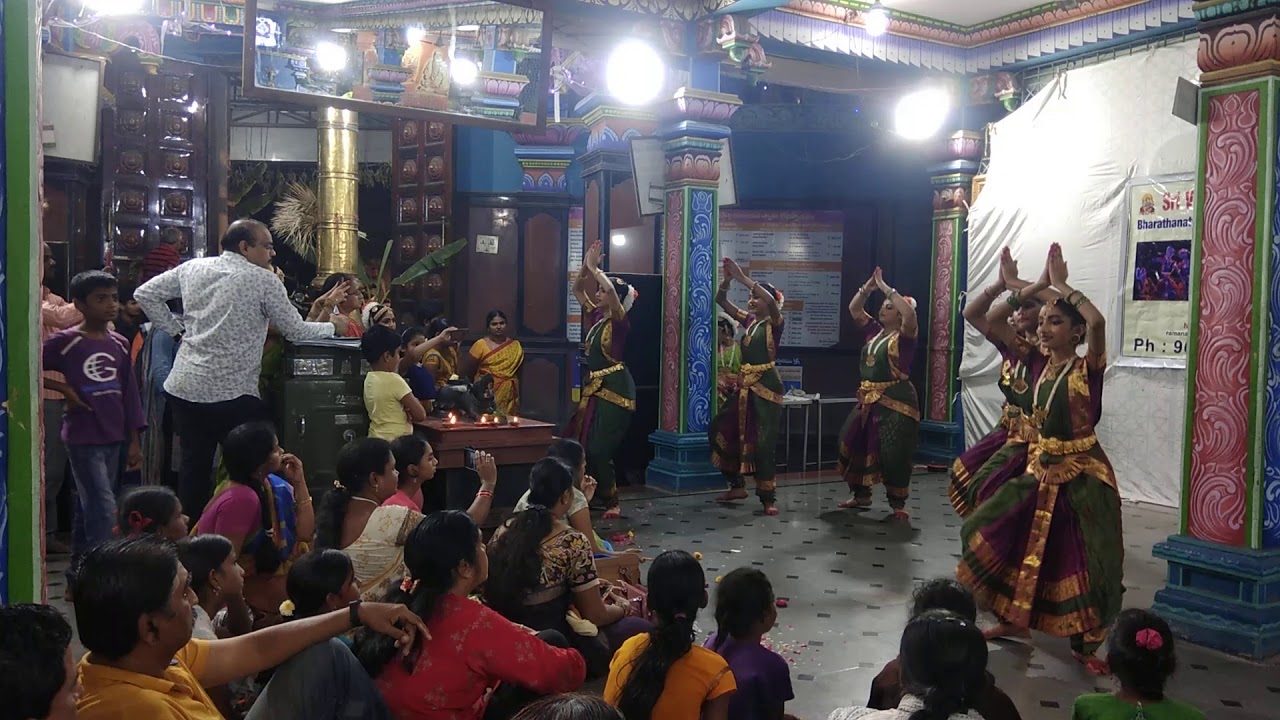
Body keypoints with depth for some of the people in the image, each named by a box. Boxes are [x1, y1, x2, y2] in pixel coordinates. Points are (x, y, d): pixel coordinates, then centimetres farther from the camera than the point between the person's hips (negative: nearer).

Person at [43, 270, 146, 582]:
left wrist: (134, 440, 8)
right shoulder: (64, 341, -9)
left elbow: (129, 393, 9)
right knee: (103, 508, -11)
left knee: (89, 506, 15)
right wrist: (65, 389, -10)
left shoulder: (119, 343, 7)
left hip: (114, 438, 5)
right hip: (82, 437, -5)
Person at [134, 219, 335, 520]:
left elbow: (144, 294, 15)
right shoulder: (264, 280, -6)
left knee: (194, 468, 13)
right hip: (234, 394, -6)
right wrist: (332, 326, 15)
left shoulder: (193, 267, 9)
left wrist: (176, 329, 16)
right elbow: (296, 331, -1)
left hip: (185, 387, 6)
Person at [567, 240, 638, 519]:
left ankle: (611, 502, 2)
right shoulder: (595, 316, 10)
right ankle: (594, 494, 16)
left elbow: (611, 289, -29)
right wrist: (586, 266, 3)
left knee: (598, 447, -9)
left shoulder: (620, 321, -11)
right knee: (580, 443, 6)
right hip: (594, 386, 8)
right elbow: (577, 289, 16)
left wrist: (595, 268, -17)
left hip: (615, 387, -8)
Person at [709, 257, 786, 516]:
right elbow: (721, 301, 9)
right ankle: (737, 485, 20)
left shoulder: (775, 323, -7)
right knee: (719, 430, 9)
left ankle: (768, 498, 1)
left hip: (766, 387, -8)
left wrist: (742, 277, -28)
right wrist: (727, 279, -9)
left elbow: (770, 301, -29)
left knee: (764, 443, -8)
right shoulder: (749, 320, 11)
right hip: (746, 386, 8)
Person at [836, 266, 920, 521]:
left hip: (896, 401, -8)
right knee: (855, 445, 12)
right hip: (868, 400, 8)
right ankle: (861, 496, 28)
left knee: (894, 454, -7)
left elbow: (909, 312, -26)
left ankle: (898, 506, 3)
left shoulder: (904, 336, -8)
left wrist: (886, 288, -19)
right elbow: (854, 309, 14)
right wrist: (868, 287, -1)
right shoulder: (873, 332, 11)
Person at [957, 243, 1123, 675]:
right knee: (1000, 538, 11)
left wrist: (1061, 284, -19)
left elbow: (1097, 321, -32)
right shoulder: (1038, 364, 4)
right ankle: (1014, 619, 29)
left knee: (1086, 561, -2)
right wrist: (1039, 284, 0)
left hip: (1083, 476, -6)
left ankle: (1086, 644, 15)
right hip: (1040, 471, 6)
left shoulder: (1088, 368, -12)